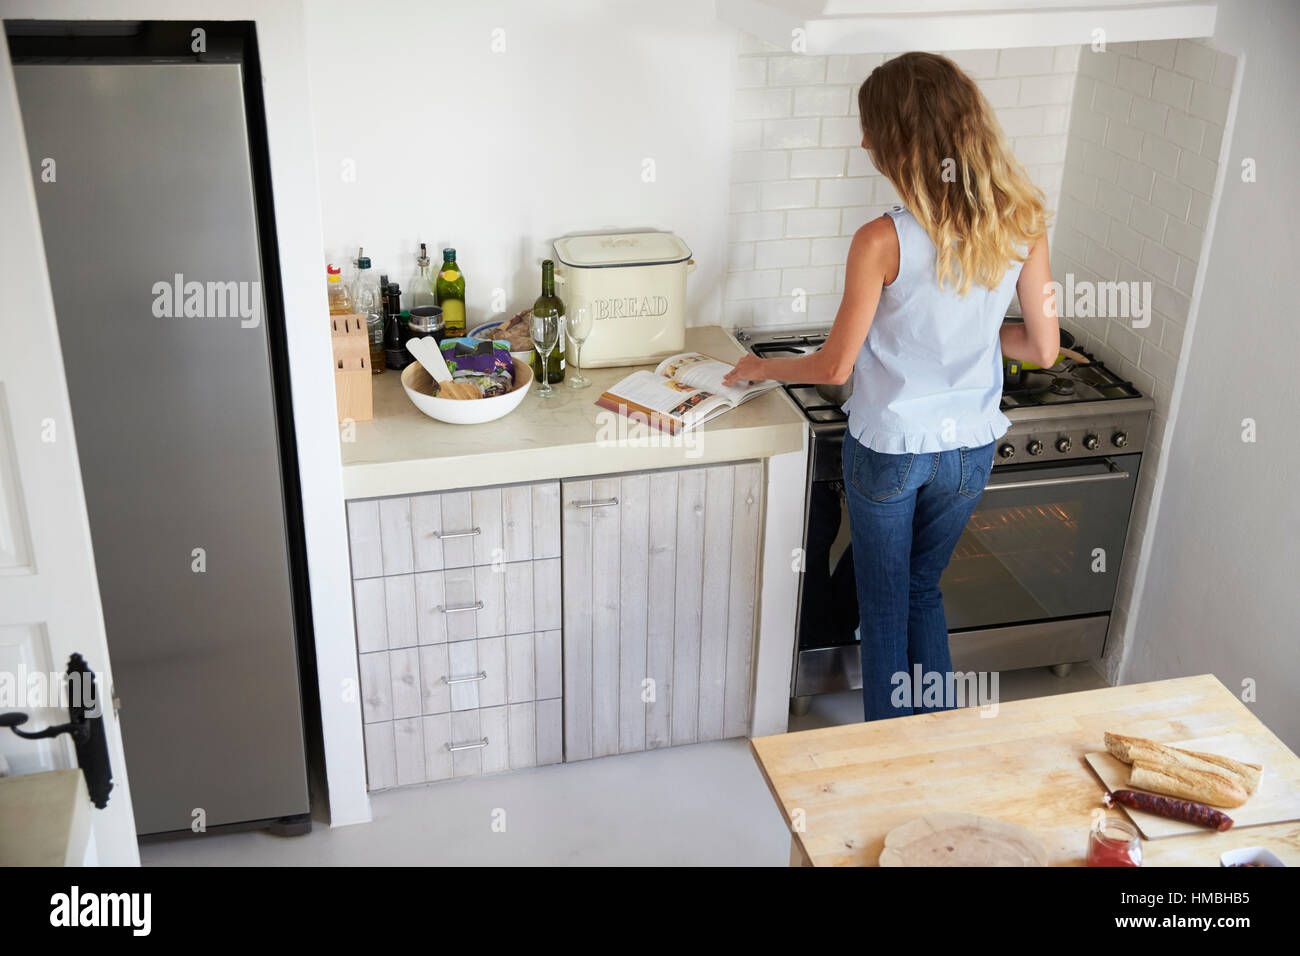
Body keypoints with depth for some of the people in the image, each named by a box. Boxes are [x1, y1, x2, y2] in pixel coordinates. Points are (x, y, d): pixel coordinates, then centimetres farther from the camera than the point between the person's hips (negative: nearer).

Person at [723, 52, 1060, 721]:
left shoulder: (883, 242, -24)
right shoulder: (1022, 224, -10)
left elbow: (835, 367, -14)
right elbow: (1043, 348, -1)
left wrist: (760, 369, 5)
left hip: (889, 450, -4)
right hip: (971, 447, 5)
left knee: (884, 605, 17)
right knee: (923, 590, 26)